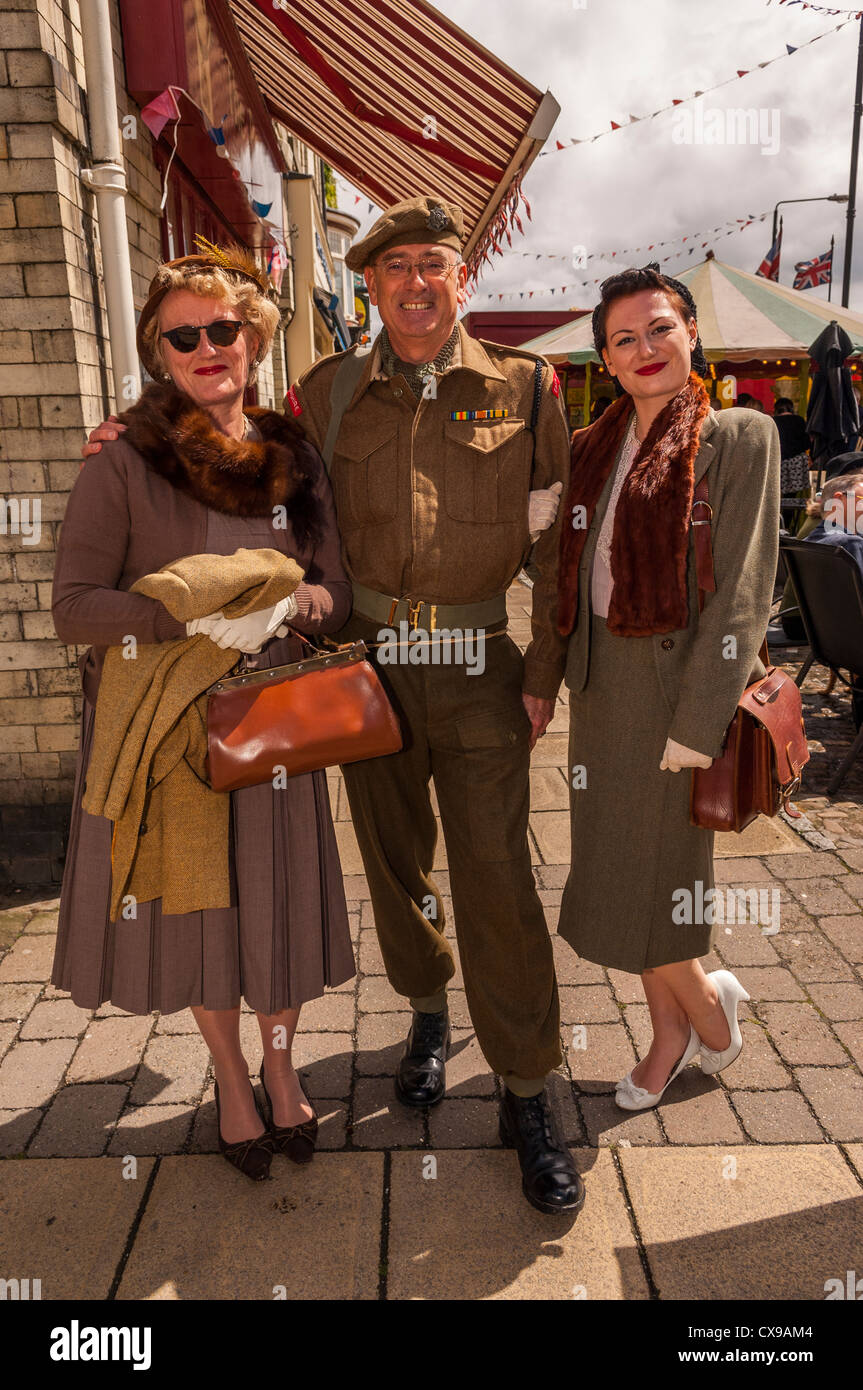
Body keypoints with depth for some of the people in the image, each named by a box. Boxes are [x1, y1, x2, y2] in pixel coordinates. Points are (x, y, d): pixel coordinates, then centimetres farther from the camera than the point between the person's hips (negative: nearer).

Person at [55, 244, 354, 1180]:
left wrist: (291, 601, -17)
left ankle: (279, 1065, 38)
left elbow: (339, 590, 6)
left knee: (275, 899, 11)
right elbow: (74, 608, -10)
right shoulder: (124, 464, -7)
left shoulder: (291, 459, 4)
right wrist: (192, 614, -24)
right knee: (194, 906, 11)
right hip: (165, 719, -2)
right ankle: (231, 1078, 37)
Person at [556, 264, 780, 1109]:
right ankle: (670, 1033, 34)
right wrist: (557, 678, 3)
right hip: (602, 683, 6)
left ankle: (709, 1003, 31)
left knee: (650, 875, 1)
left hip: (674, 681, -6)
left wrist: (697, 723, -17)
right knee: (616, 866, 13)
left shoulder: (740, 440, -9)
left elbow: (741, 593, -14)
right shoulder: (593, 449, 9)